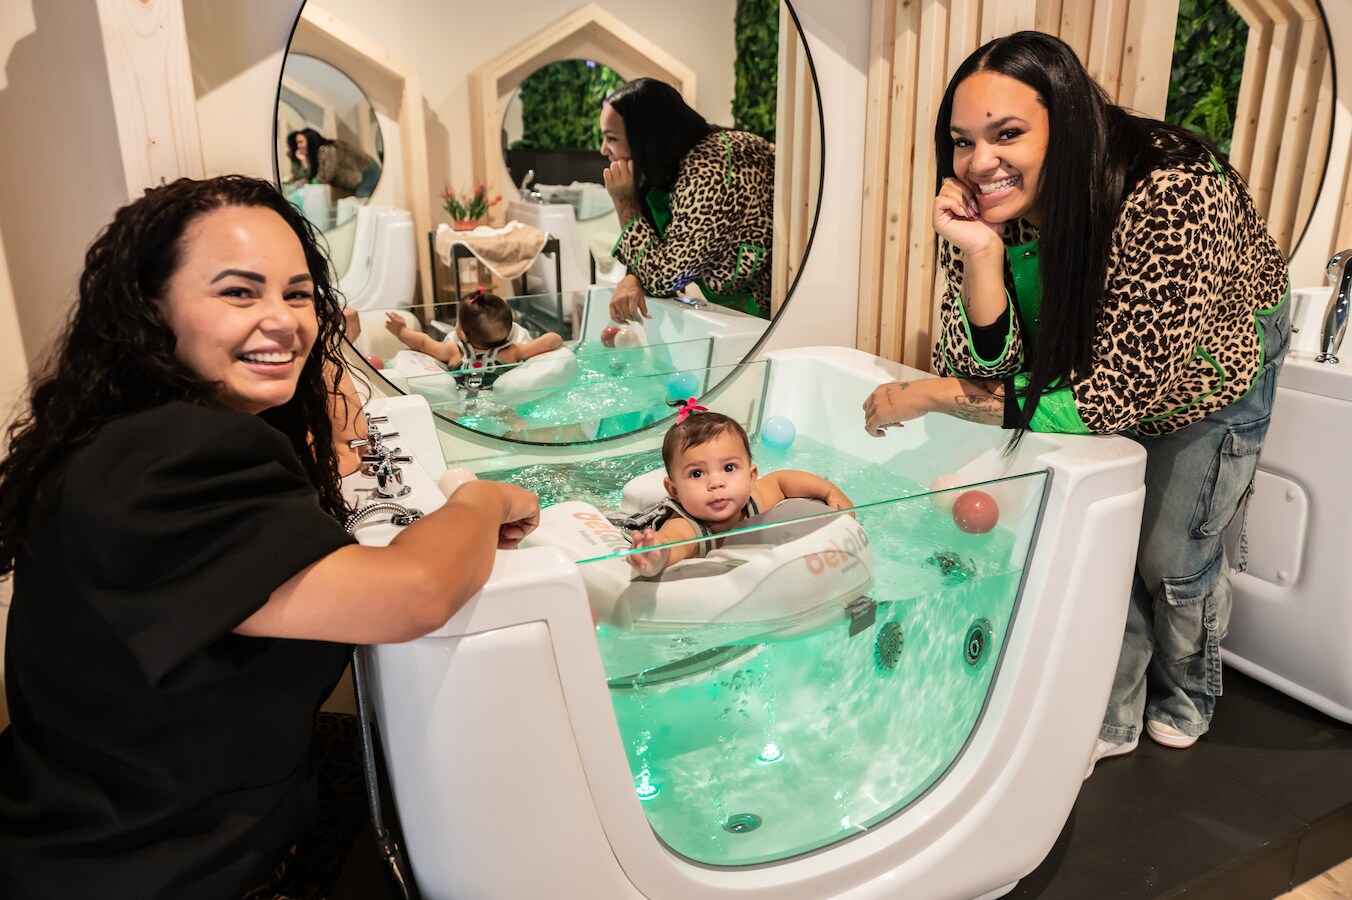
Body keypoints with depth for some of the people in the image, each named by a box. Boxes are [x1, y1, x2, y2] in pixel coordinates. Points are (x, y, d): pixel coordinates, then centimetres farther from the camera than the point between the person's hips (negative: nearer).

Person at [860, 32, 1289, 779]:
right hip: (1103, 368, 4)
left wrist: (931, 396, -35)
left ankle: (1183, 705, 38)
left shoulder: (1173, 195, -41)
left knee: (1173, 558, 6)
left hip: (1215, 361, -3)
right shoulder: (991, 208, -25)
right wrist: (981, 253, -42)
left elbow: (1113, 397, -37)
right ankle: (1113, 720, 28)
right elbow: (984, 369, -25)